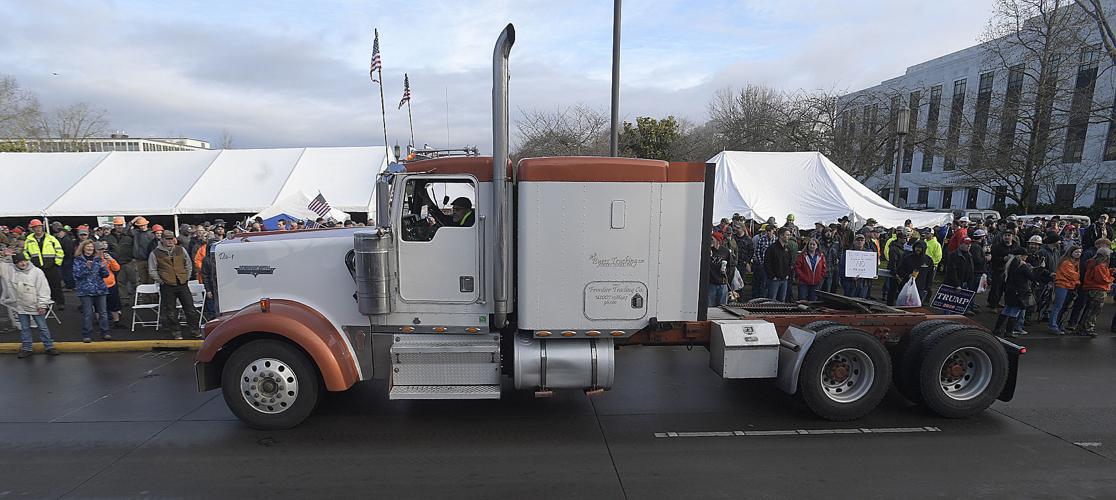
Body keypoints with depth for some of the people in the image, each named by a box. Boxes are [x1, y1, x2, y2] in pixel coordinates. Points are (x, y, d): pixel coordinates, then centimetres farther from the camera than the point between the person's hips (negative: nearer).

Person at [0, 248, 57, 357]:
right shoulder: (10, 270, -1)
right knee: (24, 329, 13)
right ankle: (26, 348, 25)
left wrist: (42, 305, -11)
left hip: (36, 307, -3)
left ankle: (49, 347, 14)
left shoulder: (36, 271, -10)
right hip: (21, 307, 3)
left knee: (43, 327, 6)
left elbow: (43, 290, -9)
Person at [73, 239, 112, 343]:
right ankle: (87, 335, 8)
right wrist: (86, 267, -19)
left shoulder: (98, 259, 10)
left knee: (103, 312, 5)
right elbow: (76, 275, -6)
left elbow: (106, 274, 8)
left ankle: (105, 333, 12)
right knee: (87, 313, -1)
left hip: (100, 289, 3)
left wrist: (103, 267, -11)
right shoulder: (78, 260, 3)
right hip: (85, 290, -3)